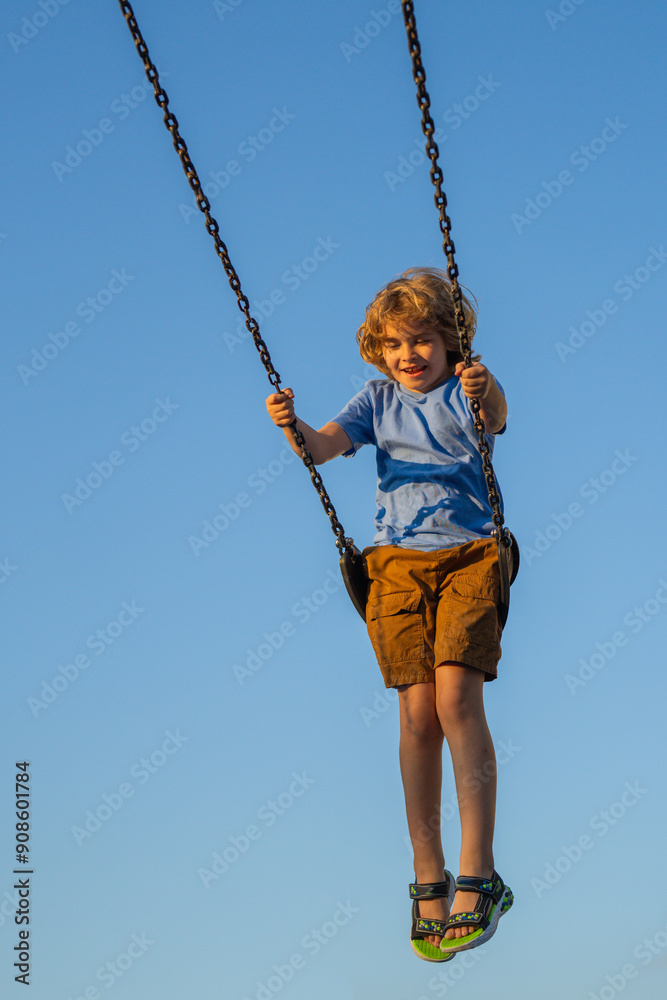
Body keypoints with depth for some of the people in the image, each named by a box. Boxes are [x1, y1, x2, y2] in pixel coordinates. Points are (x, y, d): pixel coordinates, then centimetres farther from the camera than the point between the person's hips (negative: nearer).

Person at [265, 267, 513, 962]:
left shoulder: (465, 391, 1)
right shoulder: (379, 398, 11)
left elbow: (494, 419, -23)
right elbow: (323, 447, -3)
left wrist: (487, 394, -47)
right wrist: (291, 426, -26)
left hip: (470, 555, -3)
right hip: (398, 561, 3)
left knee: (457, 696, -18)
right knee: (418, 712, -4)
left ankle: (476, 875, -15)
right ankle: (428, 881, 5)